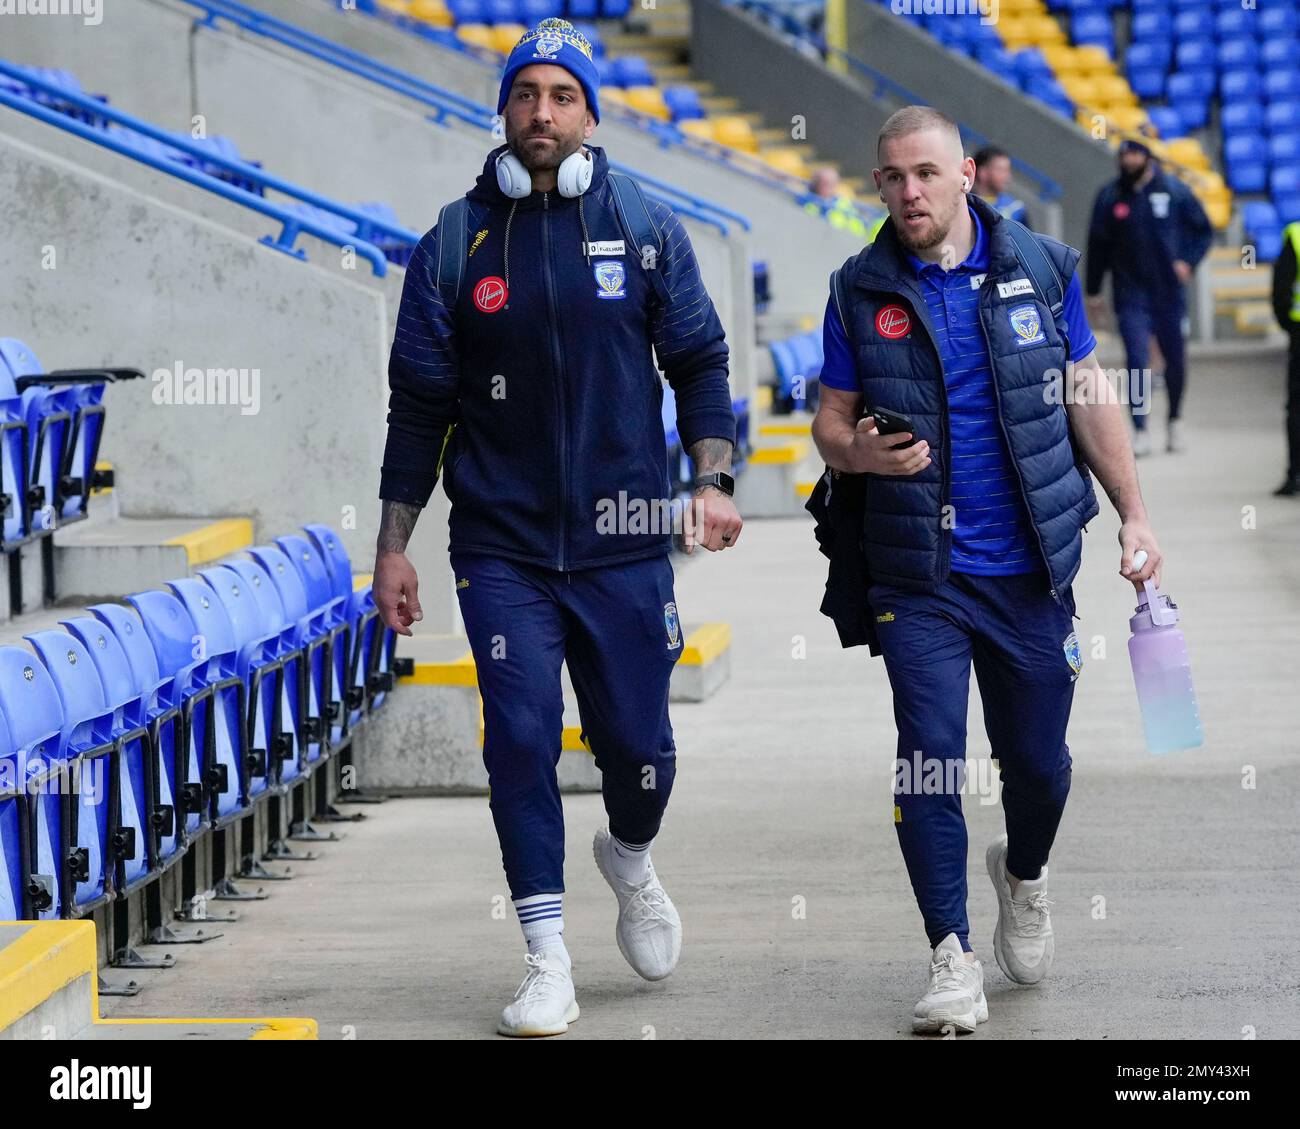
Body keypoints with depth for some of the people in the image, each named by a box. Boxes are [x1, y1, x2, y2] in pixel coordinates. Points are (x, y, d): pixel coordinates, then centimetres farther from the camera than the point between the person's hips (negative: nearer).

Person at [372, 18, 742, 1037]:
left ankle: (631, 860, 37)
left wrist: (712, 478, -7)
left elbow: (698, 360, 8)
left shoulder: (645, 228, 3)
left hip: (623, 542, 0)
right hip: (501, 543, 0)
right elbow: (420, 400, 6)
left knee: (637, 742, 2)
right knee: (521, 739, -9)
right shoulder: (456, 243, 3)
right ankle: (549, 966, -3)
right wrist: (394, 545, 5)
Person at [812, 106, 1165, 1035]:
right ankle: (953, 960, -1)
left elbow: (1088, 397, 9)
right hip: (917, 575, -1)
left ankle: (1024, 875, 41)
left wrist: (1134, 513, 5)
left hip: (1029, 569, 1)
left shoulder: (1042, 268, 1)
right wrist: (858, 452, -18)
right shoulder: (860, 291, -1)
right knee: (930, 762, -9)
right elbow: (831, 420, 5)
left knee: (1038, 760, 9)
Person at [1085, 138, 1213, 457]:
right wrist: (1093, 290, 9)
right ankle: (1140, 430, -9)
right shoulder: (1110, 196, 0)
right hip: (1130, 295, -1)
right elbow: (1097, 245, 8)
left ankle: (1174, 422, 30)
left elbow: (1202, 230, 7)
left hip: (1169, 290, 1)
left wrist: (1189, 261, -9)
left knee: (1175, 359, 10)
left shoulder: (1174, 191, -2)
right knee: (1137, 360, -12)